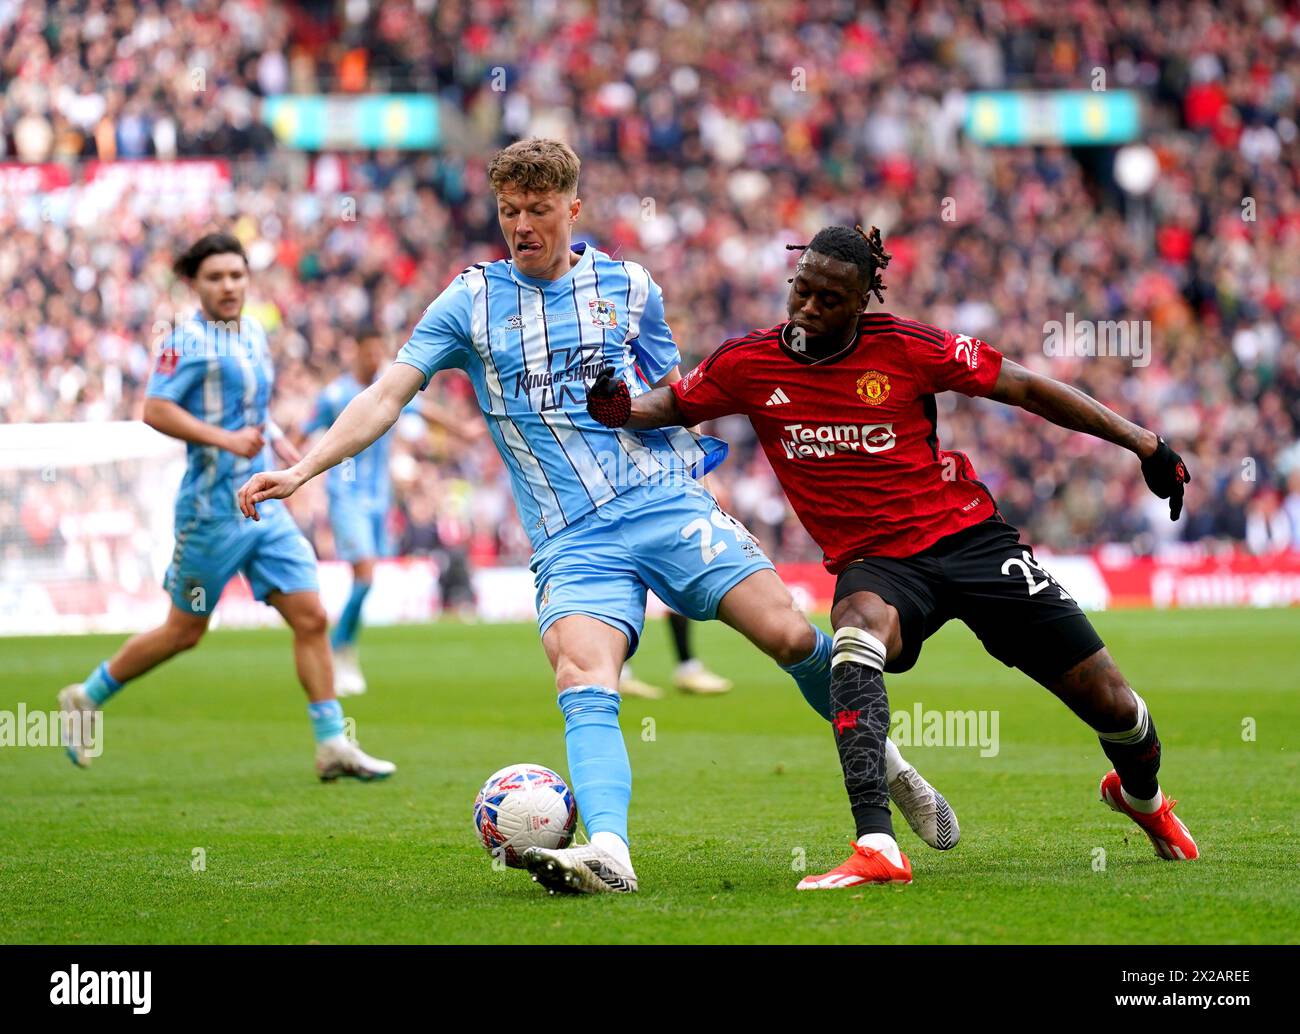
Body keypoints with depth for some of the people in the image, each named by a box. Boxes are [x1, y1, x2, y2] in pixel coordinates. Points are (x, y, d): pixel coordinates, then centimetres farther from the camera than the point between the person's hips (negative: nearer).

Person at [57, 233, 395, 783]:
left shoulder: (253, 332, 12)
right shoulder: (190, 340, -12)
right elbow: (155, 409, -20)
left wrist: (275, 438, 11)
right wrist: (226, 440, -25)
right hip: (213, 507, -7)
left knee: (310, 618, -1)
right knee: (184, 631, 4)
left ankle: (333, 746, 3)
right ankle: (85, 699, 23)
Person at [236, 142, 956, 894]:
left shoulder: (629, 288, 10)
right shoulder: (470, 300, 7)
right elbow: (387, 396, 3)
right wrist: (301, 471, -7)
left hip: (664, 502, 1)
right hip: (572, 542, -1)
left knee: (790, 634, -12)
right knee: (584, 682, -26)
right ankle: (609, 852, -41)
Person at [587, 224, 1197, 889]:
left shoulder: (906, 348, -10)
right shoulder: (750, 363, -4)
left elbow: (1025, 389, -2)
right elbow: (674, 406, 13)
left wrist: (1139, 441, -2)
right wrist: (621, 407, -10)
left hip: (965, 534, 0)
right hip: (875, 562, 0)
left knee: (1110, 705, 0)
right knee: (857, 634, -39)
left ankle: (1140, 795, 39)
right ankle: (876, 851, -46)